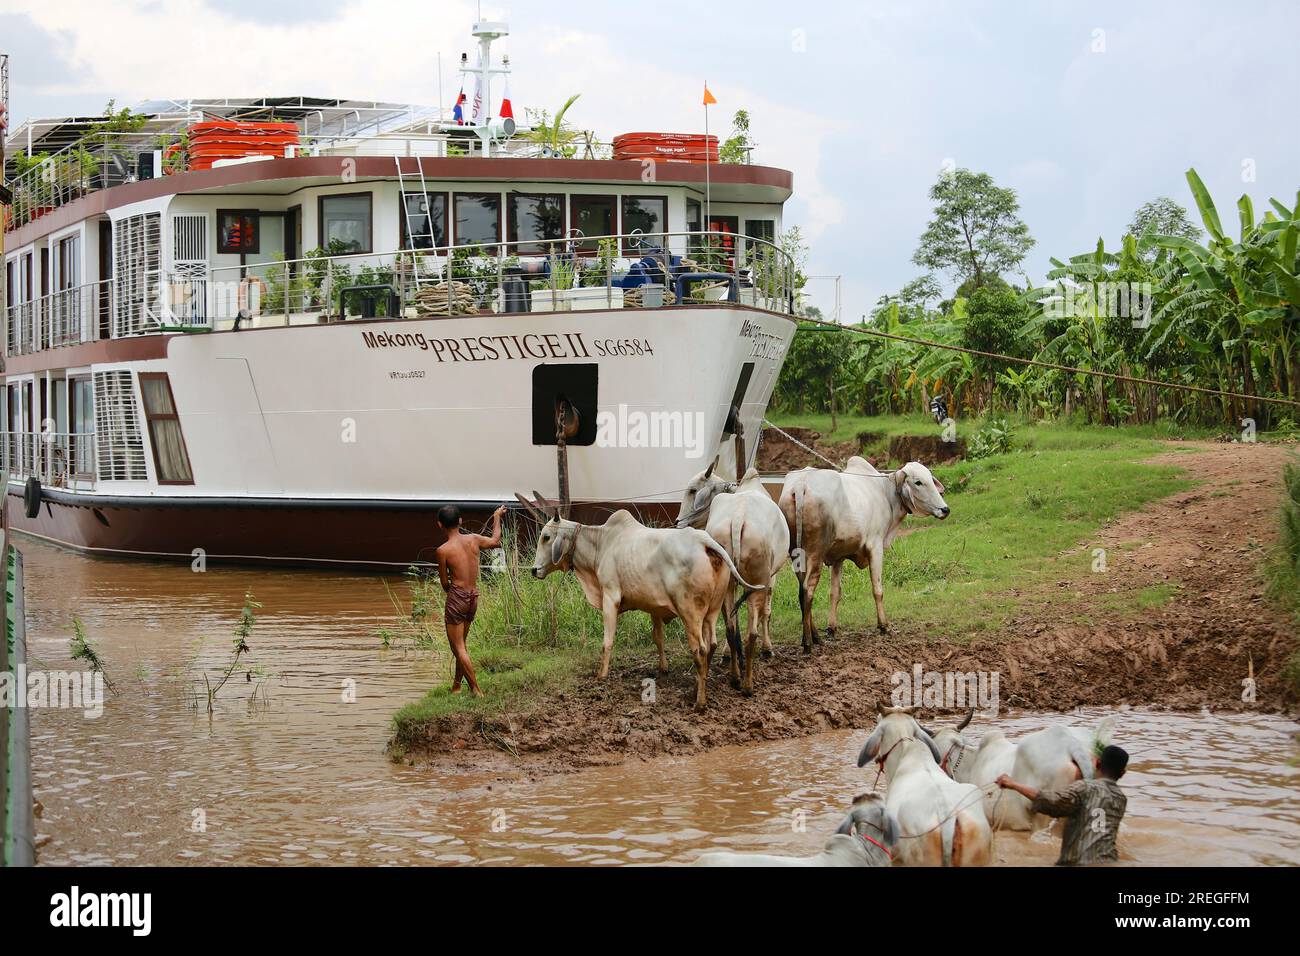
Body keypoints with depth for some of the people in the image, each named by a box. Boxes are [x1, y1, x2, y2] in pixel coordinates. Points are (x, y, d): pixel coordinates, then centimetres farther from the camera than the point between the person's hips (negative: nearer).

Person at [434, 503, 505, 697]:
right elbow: (495, 541, 23)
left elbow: (444, 583, -4)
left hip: (456, 598, -6)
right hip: (474, 596, 6)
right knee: (462, 643, 20)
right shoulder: (474, 540, 1)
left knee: (458, 647, 0)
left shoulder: (443, 550, -13)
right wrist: (497, 517, 37)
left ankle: (476, 690, -5)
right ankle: (456, 686, 29)